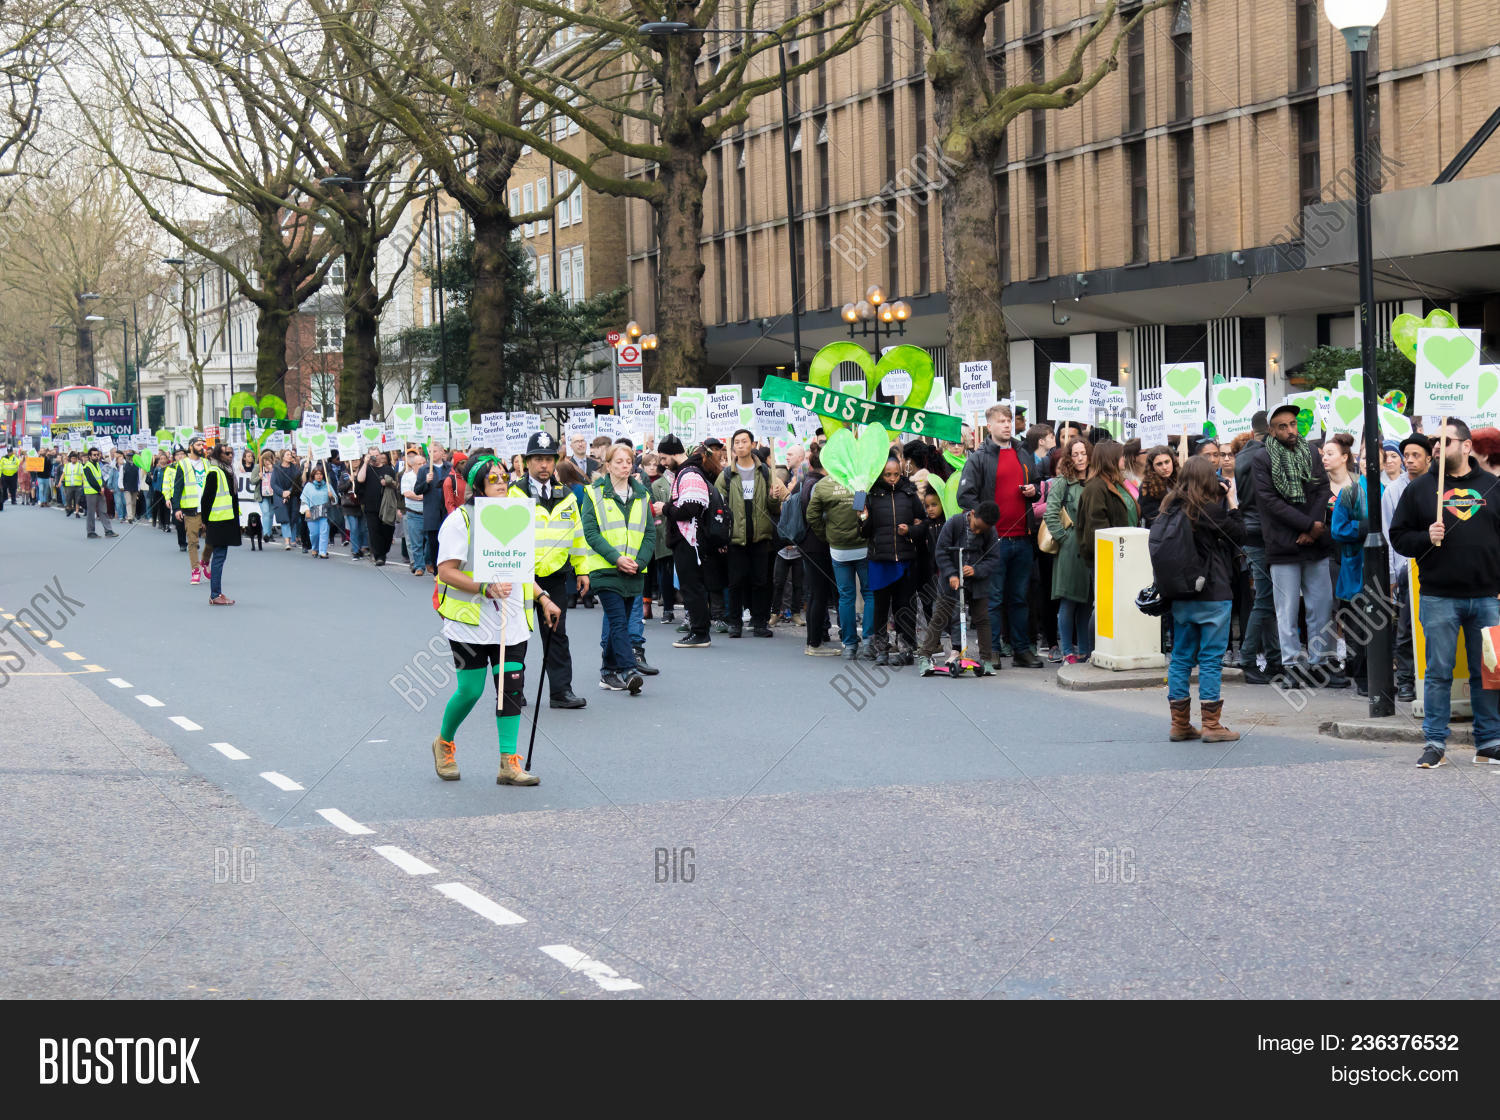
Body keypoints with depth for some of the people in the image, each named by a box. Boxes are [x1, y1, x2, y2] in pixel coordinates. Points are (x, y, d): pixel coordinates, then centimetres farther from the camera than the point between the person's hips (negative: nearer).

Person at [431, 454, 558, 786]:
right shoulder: (460, 520, -7)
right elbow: (447, 571, -14)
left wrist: (542, 597, 13)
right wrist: (486, 589, -24)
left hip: (511, 624, 5)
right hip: (471, 623, -5)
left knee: (512, 689, -2)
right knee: (470, 690, -1)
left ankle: (509, 764, 1)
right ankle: (444, 743, 26)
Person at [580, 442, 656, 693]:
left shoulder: (642, 496, 13)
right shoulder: (595, 494, 0)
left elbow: (650, 534, 10)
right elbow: (590, 532, -7)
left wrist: (638, 561, -7)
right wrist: (616, 558, -16)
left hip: (633, 572, 5)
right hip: (605, 569, -4)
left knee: (620, 623, 9)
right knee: (618, 622, -15)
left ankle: (609, 672, 19)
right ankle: (629, 672, -22)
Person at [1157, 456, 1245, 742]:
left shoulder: (1171, 508, 3)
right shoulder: (1211, 509, -13)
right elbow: (1238, 535, -4)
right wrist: (1231, 504, 4)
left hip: (1180, 597, 6)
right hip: (1212, 594, -6)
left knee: (1181, 657, 11)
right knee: (1211, 658, -1)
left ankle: (1180, 723, 14)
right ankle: (1211, 724, 0)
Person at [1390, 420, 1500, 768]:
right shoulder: (1419, 488, 6)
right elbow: (1398, 537, 7)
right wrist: (1426, 538, -13)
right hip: (1438, 597, -1)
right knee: (1439, 672, 0)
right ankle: (1435, 743, 6)